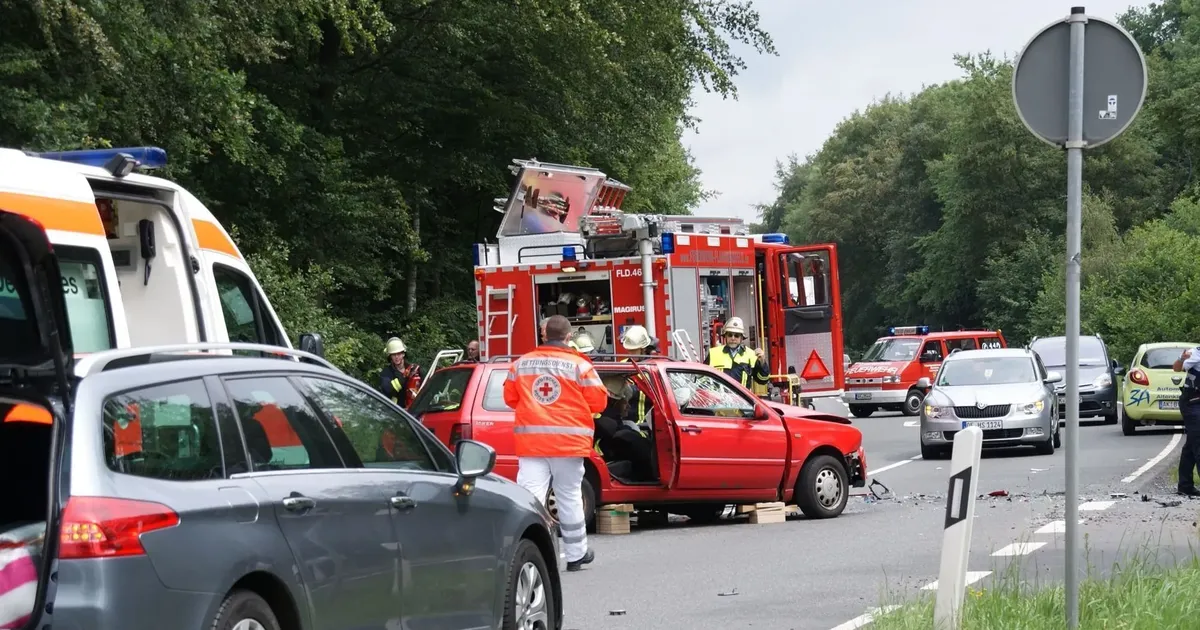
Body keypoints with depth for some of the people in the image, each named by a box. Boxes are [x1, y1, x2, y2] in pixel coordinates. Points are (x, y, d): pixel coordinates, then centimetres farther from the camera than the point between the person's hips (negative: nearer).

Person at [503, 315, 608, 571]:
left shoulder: (521, 364, 6)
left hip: (531, 442, 1)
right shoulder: (579, 365, -3)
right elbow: (598, 401, -2)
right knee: (570, 498, 11)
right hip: (568, 442, -1)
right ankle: (576, 554, 22)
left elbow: (510, 398, 14)